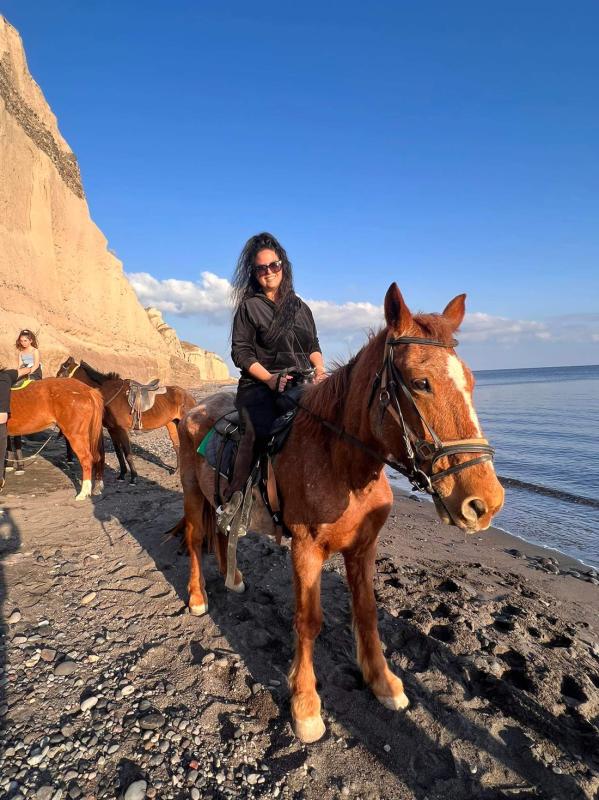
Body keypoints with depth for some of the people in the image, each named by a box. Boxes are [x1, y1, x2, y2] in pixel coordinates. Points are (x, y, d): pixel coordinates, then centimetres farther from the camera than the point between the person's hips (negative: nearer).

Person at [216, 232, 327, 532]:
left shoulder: (300, 307, 19)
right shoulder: (248, 306, 5)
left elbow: (313, 346, 22)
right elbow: (241, 352, -1)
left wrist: (319, 369, 0)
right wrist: (270, 378, -15)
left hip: (301, 384, 5)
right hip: (259, 386, -5)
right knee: (259, 430, -33)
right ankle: (233, 497, -20)